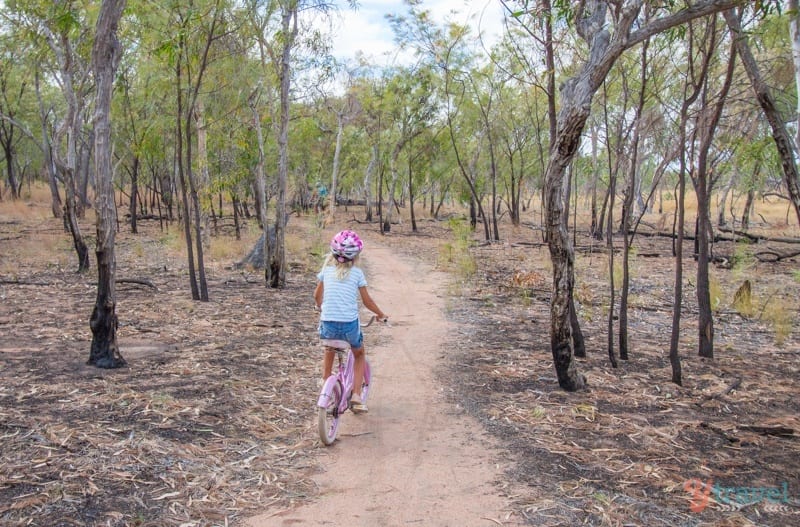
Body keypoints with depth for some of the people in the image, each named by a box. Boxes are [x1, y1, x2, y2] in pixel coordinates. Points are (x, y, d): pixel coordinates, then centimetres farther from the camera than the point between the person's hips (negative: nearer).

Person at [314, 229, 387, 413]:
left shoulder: (327, 269, 5)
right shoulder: (357, 272, -1)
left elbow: (317, 295, 15)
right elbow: (367, 301, 3)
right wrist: (381, 314, 19)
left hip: (328, 322, 2)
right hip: (350, 324, -2)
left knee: (329, 353, 32)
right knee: (359, 355, 24)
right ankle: (356, 395, 11)